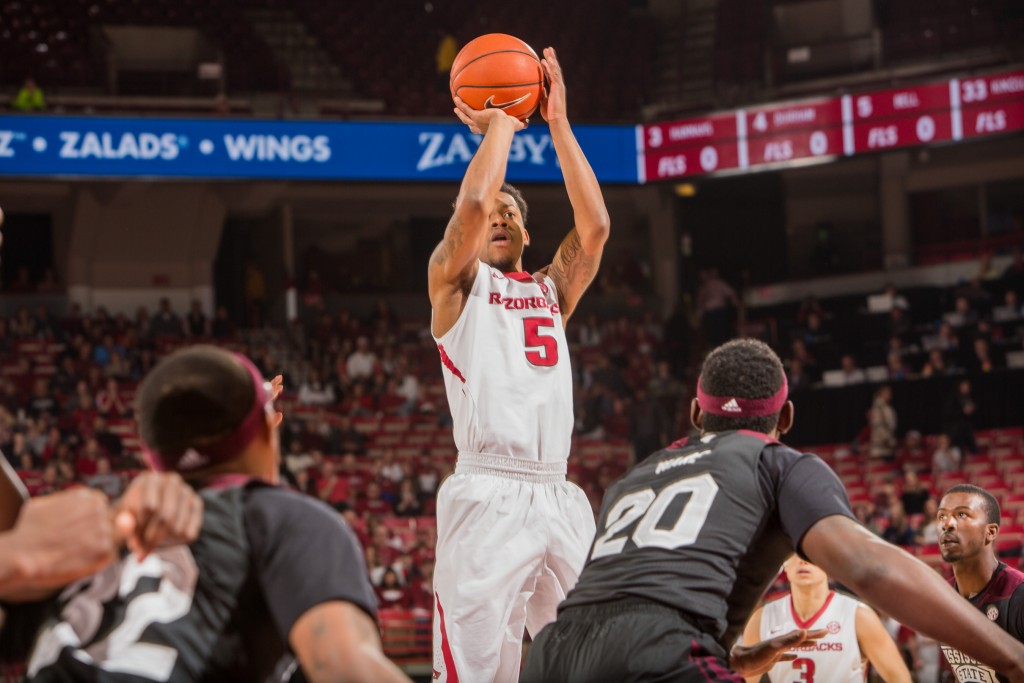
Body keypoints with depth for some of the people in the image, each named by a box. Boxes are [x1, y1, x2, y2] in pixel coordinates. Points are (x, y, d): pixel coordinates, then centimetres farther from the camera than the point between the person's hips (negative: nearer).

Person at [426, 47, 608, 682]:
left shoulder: (552, 290, 23)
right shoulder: (456, 281, 10)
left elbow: (595, 226, 7)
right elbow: (473, 205, -9)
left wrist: (558, 123, 5)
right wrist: (501, 122, 5)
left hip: (559, 497, 5)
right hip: (489, 494, -5)